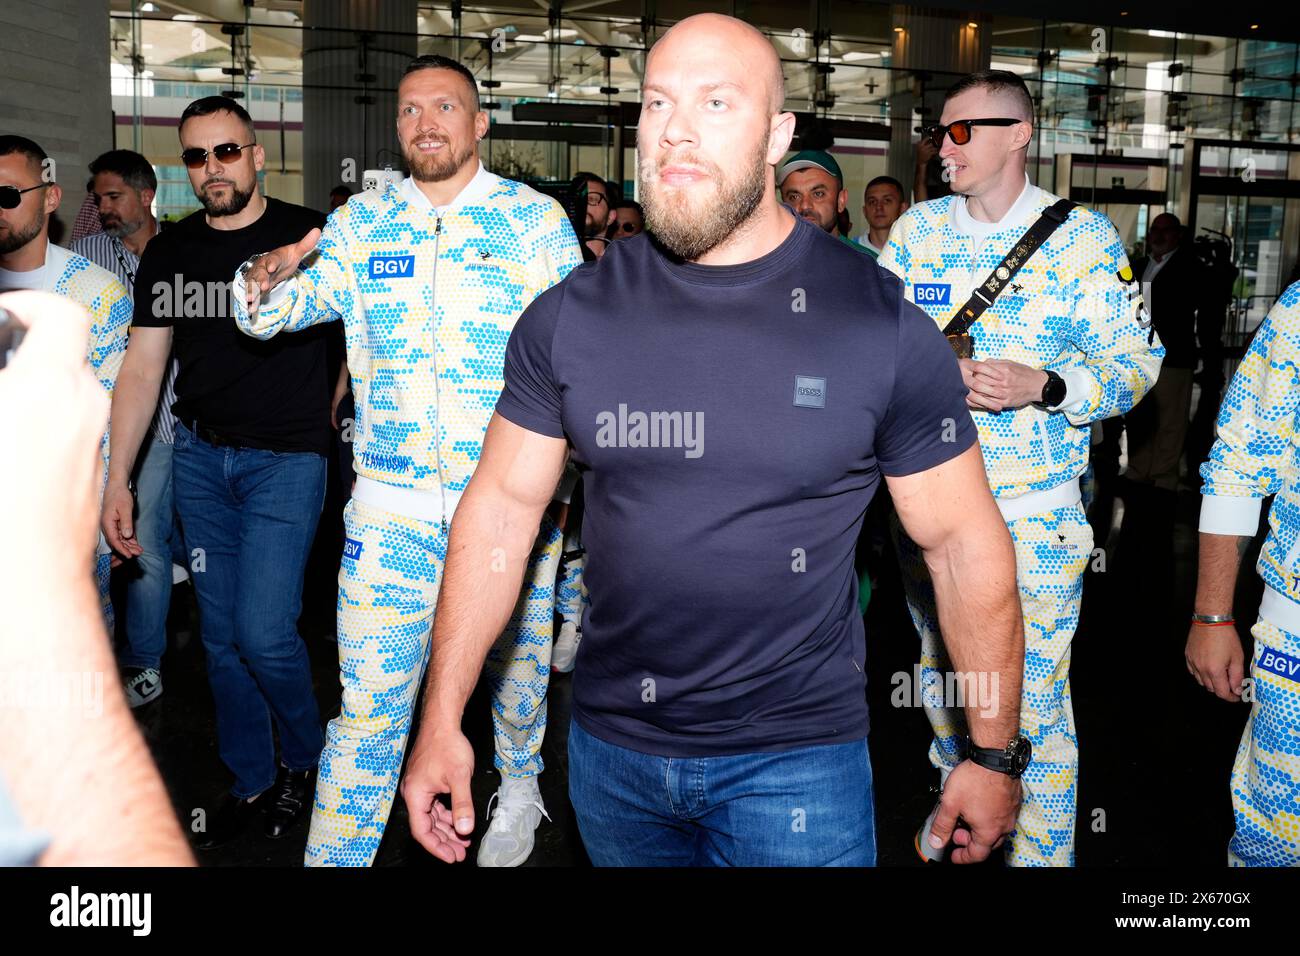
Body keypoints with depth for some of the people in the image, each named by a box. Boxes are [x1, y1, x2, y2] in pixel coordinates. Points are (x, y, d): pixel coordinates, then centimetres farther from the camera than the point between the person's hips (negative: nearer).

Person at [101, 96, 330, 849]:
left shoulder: (311, 236, -5)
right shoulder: (168, 254, 7)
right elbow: (143, 369, 9)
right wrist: (116, 478, 5)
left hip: (288, 456, -4)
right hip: (200, 455, 5)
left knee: (264, 631, -12)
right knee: (221, 633, 9)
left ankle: (306, 756, 17)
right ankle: (252, 781, 26)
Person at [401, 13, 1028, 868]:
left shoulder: (883, 324, -11)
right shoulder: (572, 314, -4)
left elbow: (964, 540, -4)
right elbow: (502, 506, 0)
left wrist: (993, 753, -1)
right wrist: (443, 719, -2)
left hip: (797, 762, -3)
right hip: (610, 751, 3)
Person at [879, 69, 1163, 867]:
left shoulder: (1085, 236, -6)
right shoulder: (919, 228, 5)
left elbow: (1137, 358, -7)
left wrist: (1040, 386, -23)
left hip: (1032, 517, -4)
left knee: (1032, 704, -1)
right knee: (941, 680, 20)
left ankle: (1041, 853, 19)